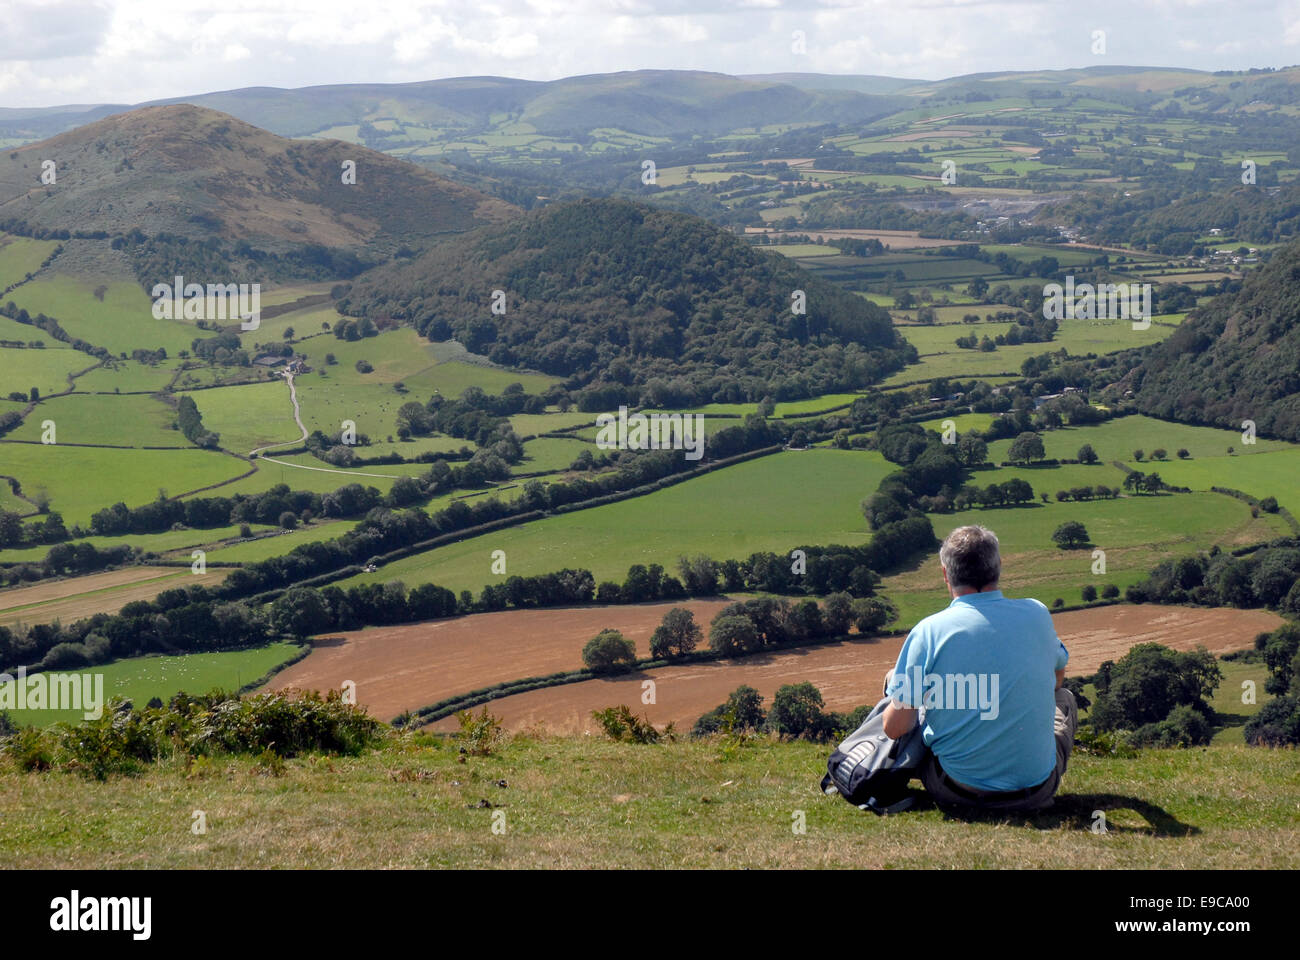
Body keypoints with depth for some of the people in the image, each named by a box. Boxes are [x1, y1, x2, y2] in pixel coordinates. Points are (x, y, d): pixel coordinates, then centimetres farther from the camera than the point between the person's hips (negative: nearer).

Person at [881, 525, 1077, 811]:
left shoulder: (929, 630, -13)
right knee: (1064, 698, 33)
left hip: (955, 792, -2)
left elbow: (894, 728, -9)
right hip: (1036, 791, 2)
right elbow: (1058, 677, 19)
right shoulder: (1037, 615, -4)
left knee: (893, 679, 22)